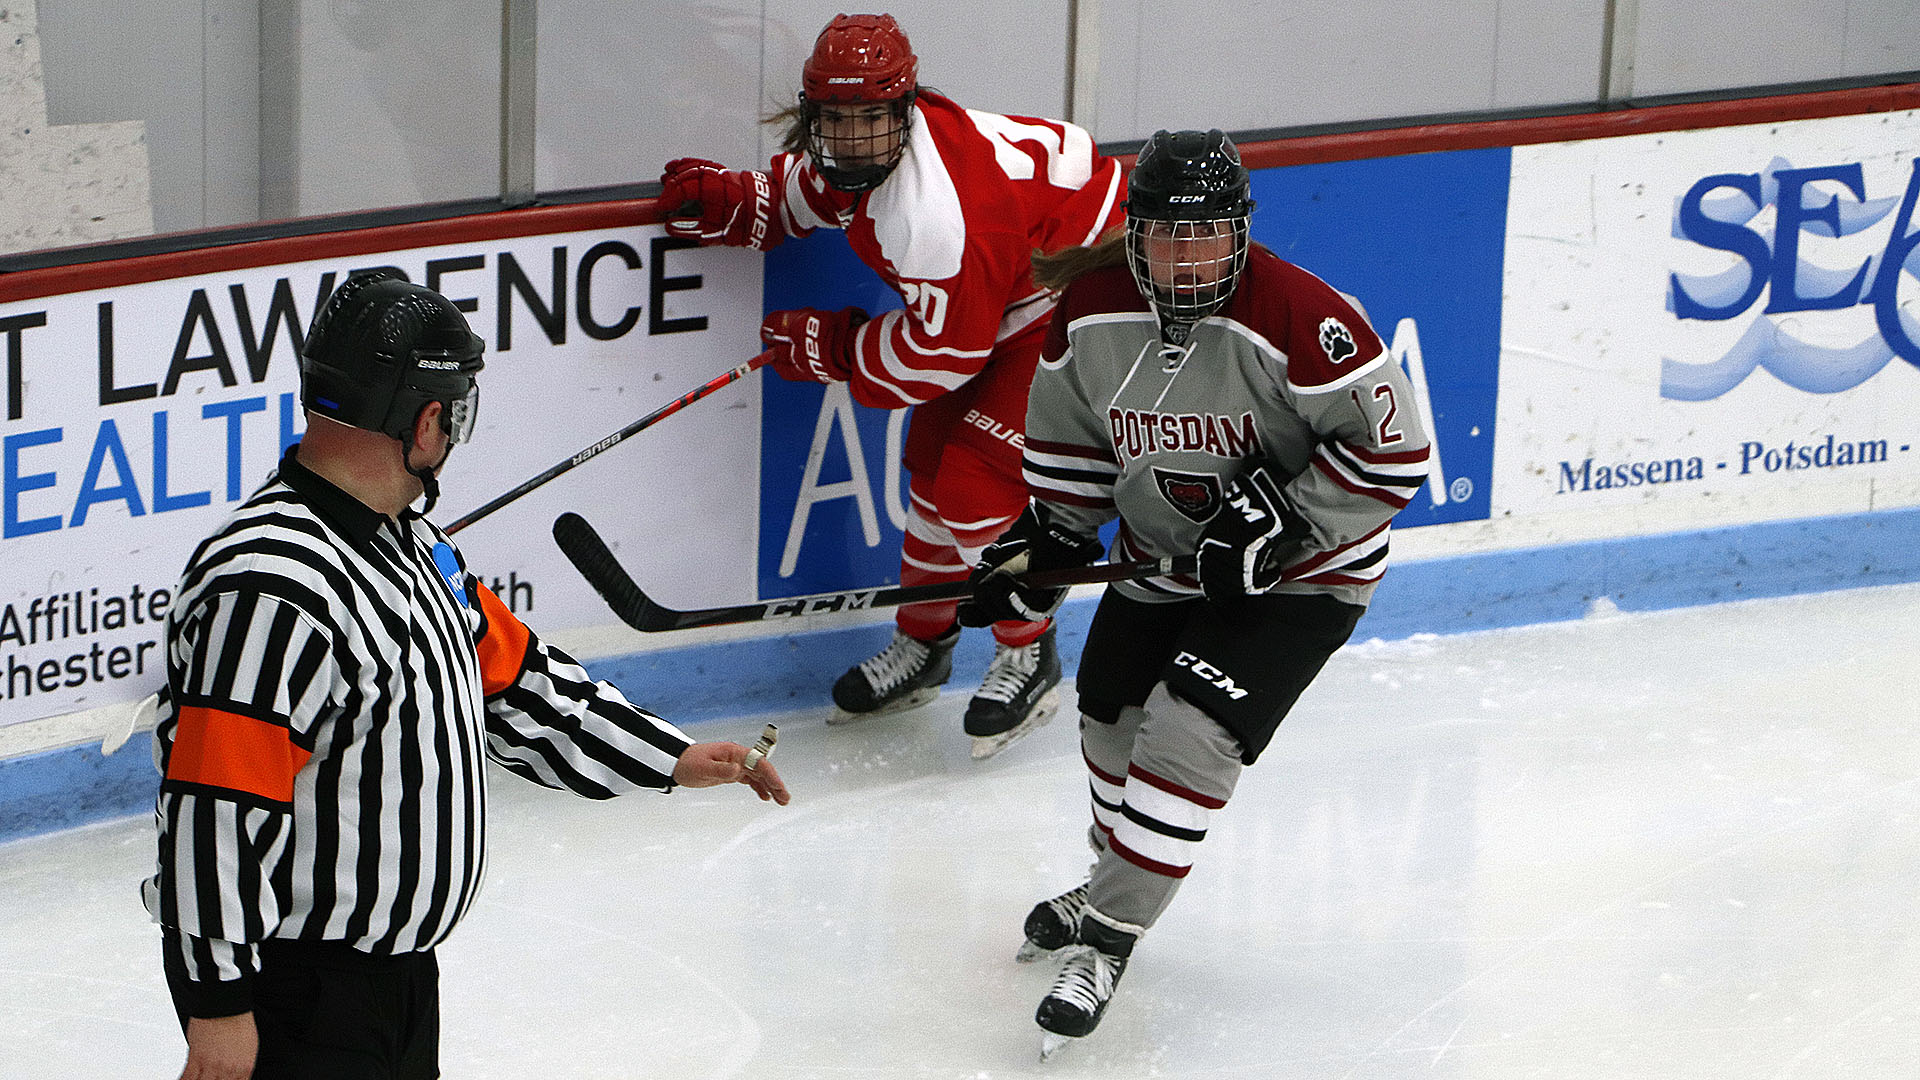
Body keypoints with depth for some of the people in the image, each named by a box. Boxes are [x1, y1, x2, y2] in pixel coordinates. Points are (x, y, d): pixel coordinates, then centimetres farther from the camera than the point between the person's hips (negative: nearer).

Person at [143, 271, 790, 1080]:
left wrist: (671, 759, 22)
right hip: (289, 991, -10)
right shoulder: (269, 583, -25)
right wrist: (218, 1000, -25)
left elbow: (511, 673, 20)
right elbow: (214, 807, -27)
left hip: (401, 969, 10)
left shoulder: (409, 546, 9)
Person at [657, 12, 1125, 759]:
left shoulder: (938, 211, -37)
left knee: (980, 476, -14)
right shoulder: (858, 159, -9)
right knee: (934, 457, 10)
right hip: (993, 297, 10)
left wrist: (830, 348, -18)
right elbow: (807, 189, 15)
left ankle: (1029, 655, 5)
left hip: (1077, 298, -10)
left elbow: (942, 351, -29)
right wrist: (728, 202, -4)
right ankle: (923, 644, 26)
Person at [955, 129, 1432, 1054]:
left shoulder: (1301, 319, -28)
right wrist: (1046, 540, 0)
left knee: (1191, 734, -18)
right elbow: (1070, 437, 7)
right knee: (1114, 721, 16)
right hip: (1160, 560, 6)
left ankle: (1107, 939, -8)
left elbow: (1394, 448, -23)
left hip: (1300, 572, -6)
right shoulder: (1090, 309, -11)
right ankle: (1119, 881, 46)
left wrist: (1277, 514, -25)